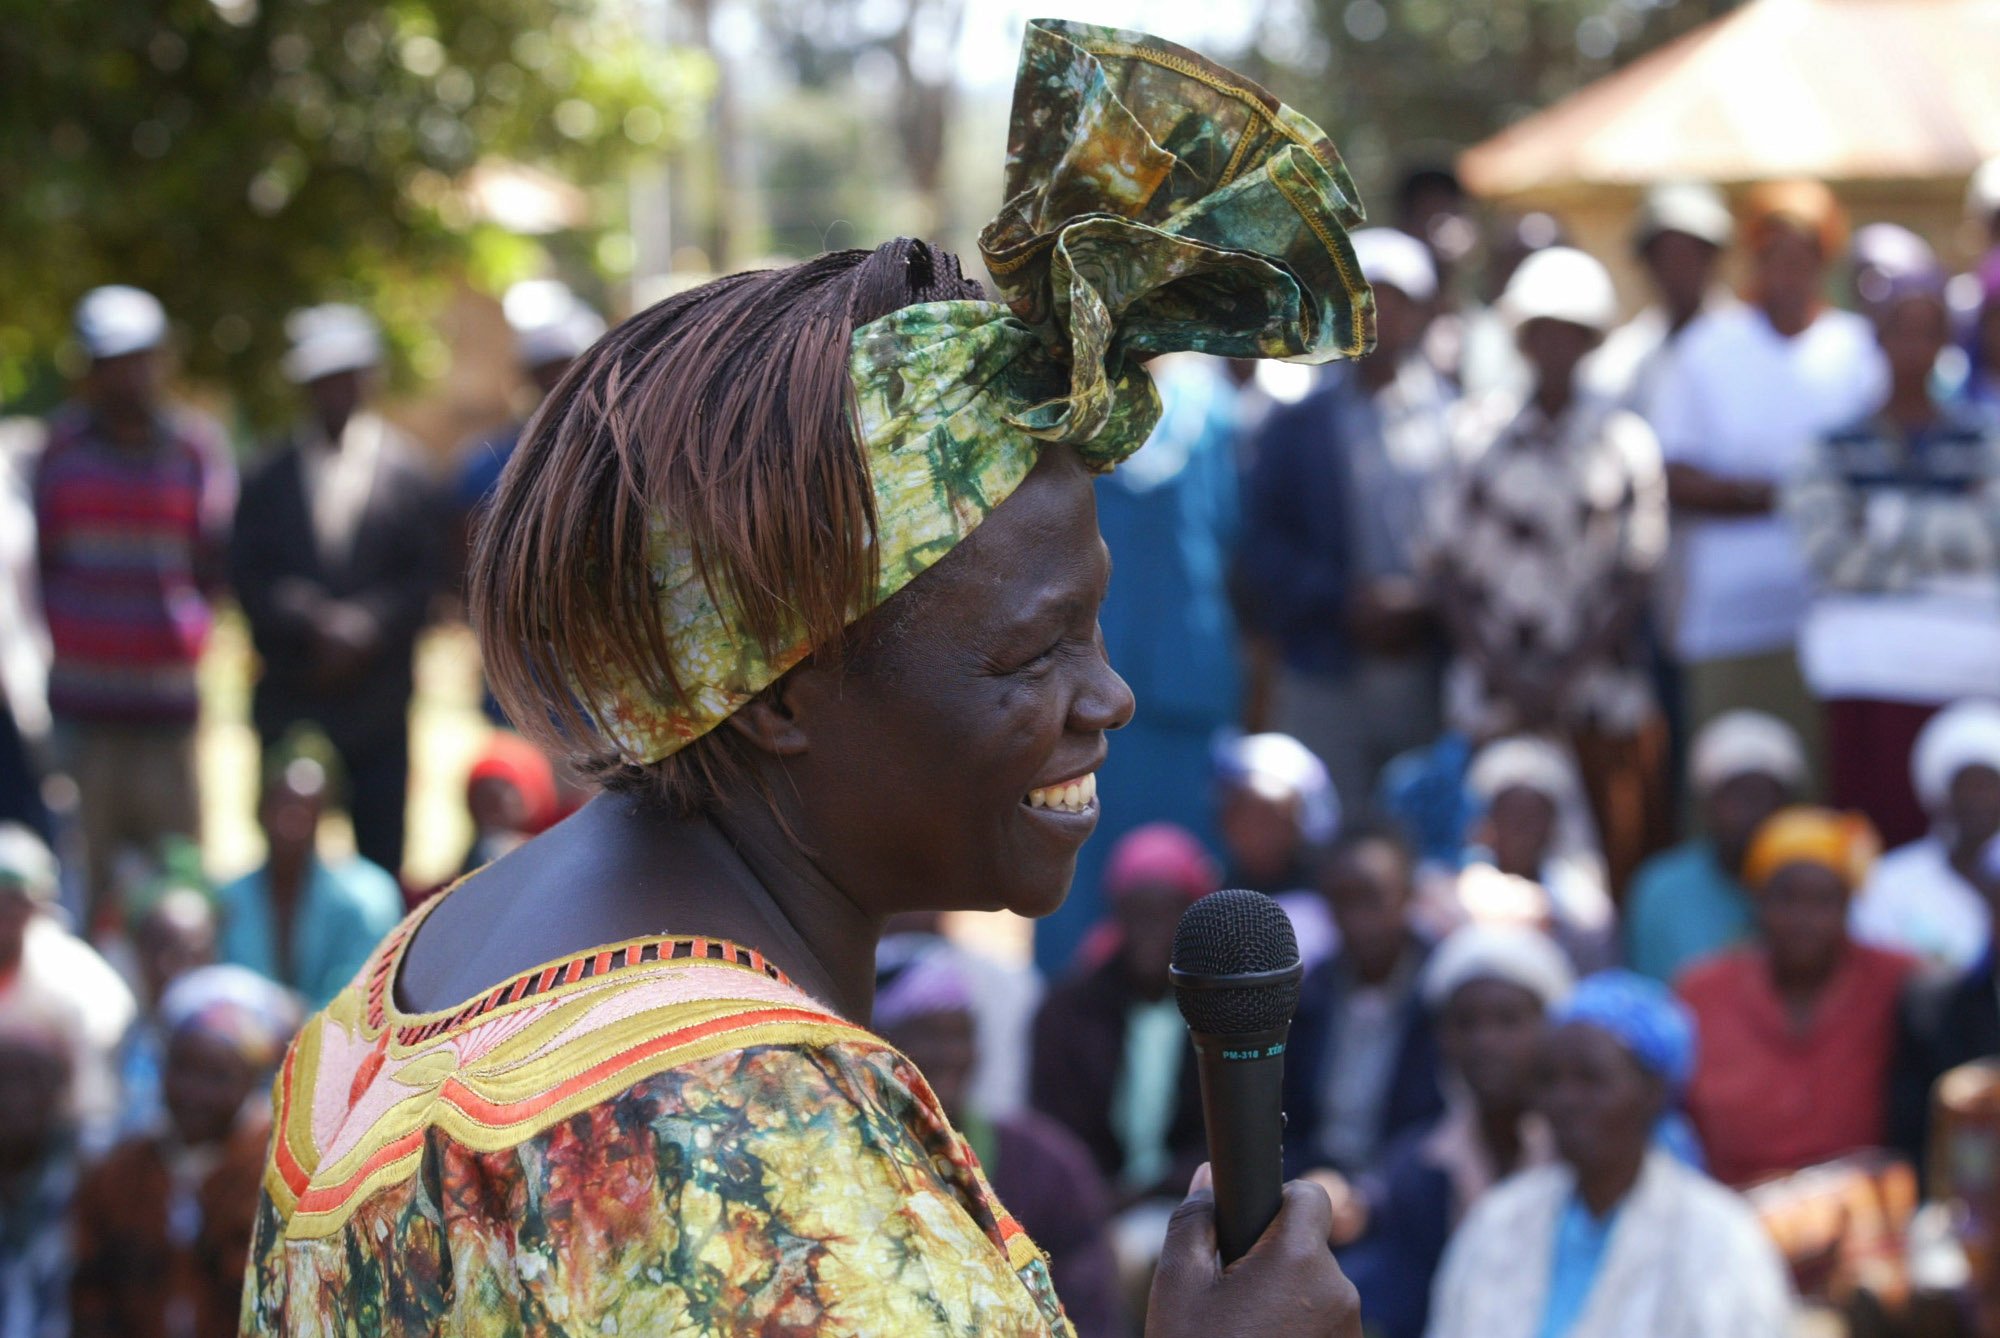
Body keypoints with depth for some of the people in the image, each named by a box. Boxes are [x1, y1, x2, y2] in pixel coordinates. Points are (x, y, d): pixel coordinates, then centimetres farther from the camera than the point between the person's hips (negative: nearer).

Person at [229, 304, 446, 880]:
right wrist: (313, 621, -15)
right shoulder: (271, 475, 7)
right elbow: (248, 573, 0)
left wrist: (368, 623, -14)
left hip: (379, 698, -1)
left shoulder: (405, 470, 3)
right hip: (291, 700, 1)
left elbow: (427, 573, 0)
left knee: (381, 853, 0)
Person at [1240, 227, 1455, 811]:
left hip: (1436, 673, -1)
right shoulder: (1292, 427, 12)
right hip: (1327, 682, 1)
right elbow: (1264, 544, 5)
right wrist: (1346, 600, -8)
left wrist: (1427, 605, -11)